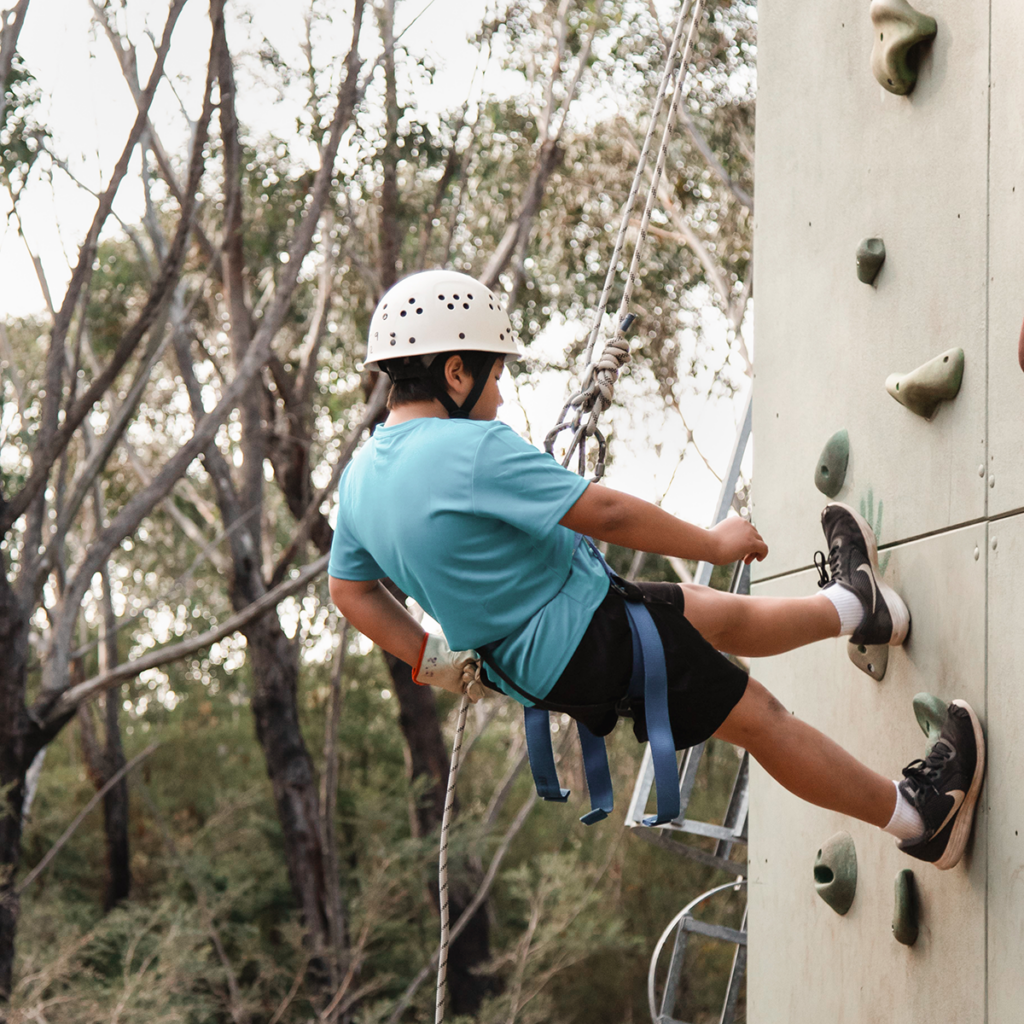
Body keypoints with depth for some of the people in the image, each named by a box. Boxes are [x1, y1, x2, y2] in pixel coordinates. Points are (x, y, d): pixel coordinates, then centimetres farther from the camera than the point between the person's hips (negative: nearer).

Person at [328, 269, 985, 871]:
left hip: (525, 664, 9)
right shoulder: (474, 448, -27)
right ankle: (920, 818, 17)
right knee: (759, 717, 5)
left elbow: (352, 591, 13)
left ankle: (854, 606, 50)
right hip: (589, 638, -9)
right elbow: (603, 512, -24)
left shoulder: (360, 477, 0)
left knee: (728, 616, 27)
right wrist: (715, 544, -12)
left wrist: (432, 659, 14)